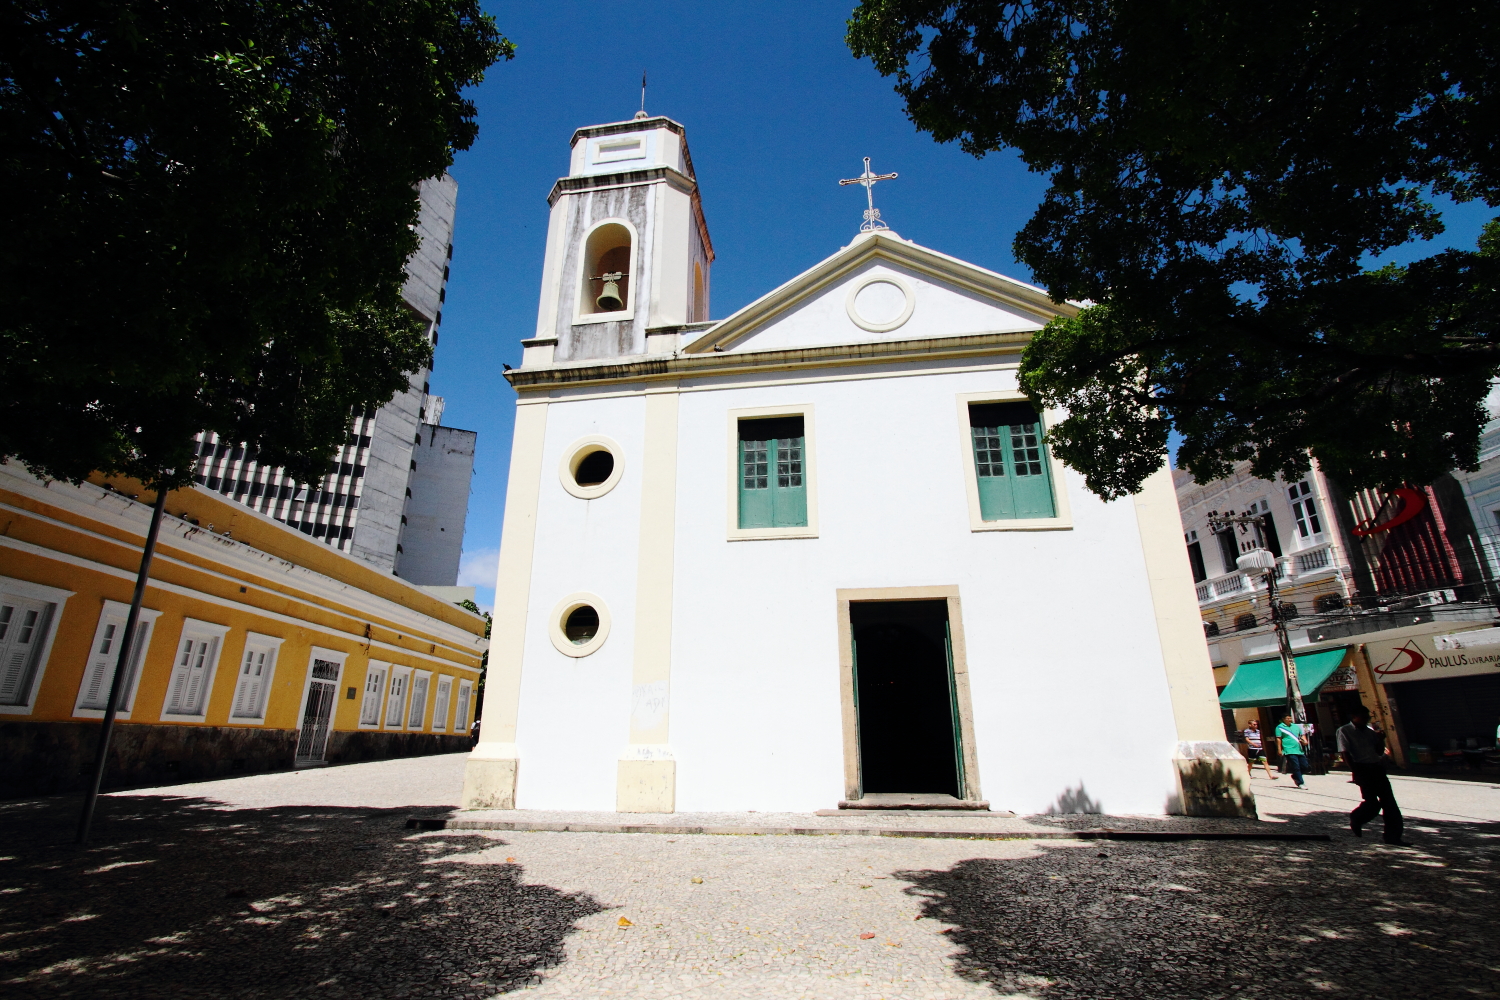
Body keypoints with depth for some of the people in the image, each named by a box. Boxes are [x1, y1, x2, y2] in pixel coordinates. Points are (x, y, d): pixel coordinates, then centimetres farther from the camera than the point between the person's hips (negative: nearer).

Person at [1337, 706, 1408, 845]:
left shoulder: (1370, 730, 15)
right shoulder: (1344, 731, -5)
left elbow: (1380, 751, 14)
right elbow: (1345, 754, -10)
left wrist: (1381, 739, -4)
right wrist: (1356, 772, -16)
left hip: (1377, 768, 6)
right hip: (1363, 769, -6)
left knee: (1389, 802, 2)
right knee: (1372, 803, -9)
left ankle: (1393, 836, 8)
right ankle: (1355, 819, 19)